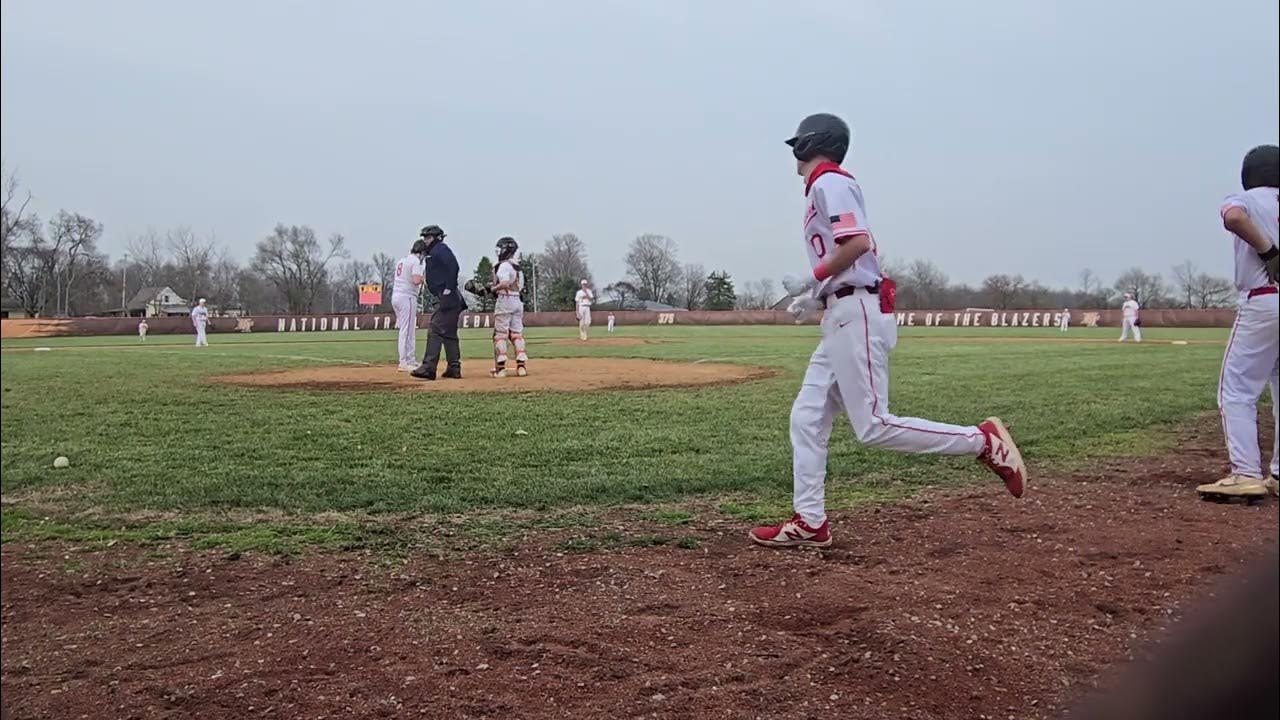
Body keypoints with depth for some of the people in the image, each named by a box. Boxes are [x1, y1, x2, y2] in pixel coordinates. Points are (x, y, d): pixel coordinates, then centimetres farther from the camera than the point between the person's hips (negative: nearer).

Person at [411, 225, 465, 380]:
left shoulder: (441, 249, -6)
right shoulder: (433, 252, 24)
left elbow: (453, 267, -20)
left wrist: (449, 288, -24)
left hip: (448, 297, -11)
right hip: (446, 298, 11)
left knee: (435, 330, -14)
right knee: (448, 333, 12)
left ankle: (429, 368, -17)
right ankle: (454, 368, 16)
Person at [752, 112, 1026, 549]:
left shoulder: (829, 182, -6)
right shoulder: (826, 188, 23)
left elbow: (859, 242, -20)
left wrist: (813, 279, -11)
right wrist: (816, 296, 14)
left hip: (856, 315, -10)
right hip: (843, 319, 10)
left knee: (873, 427, -11)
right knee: (806, 417, 6)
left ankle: (983, 441, -3)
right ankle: (809, 523, 8)